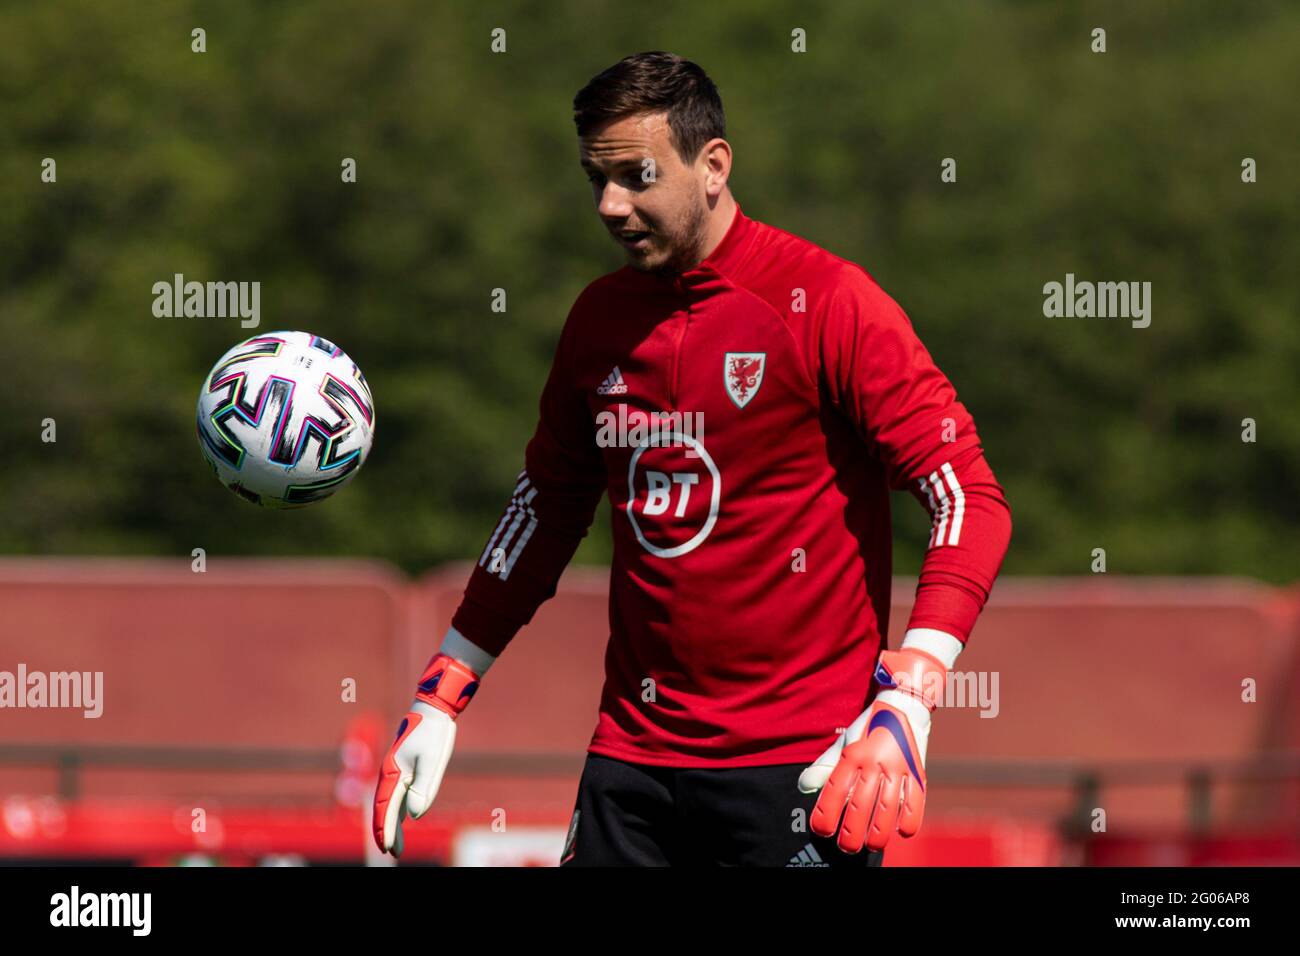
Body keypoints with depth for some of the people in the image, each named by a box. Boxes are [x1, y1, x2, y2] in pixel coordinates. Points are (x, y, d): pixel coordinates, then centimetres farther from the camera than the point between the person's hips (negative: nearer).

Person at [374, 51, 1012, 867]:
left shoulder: (826, 301, -10)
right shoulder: (600, 318, 9)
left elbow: (970, 498, -13)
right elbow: (547, 508, 22)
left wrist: (904, 707, -25)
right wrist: (441, 698, 18)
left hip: (800, 767, -5)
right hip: (634, 759, 5)